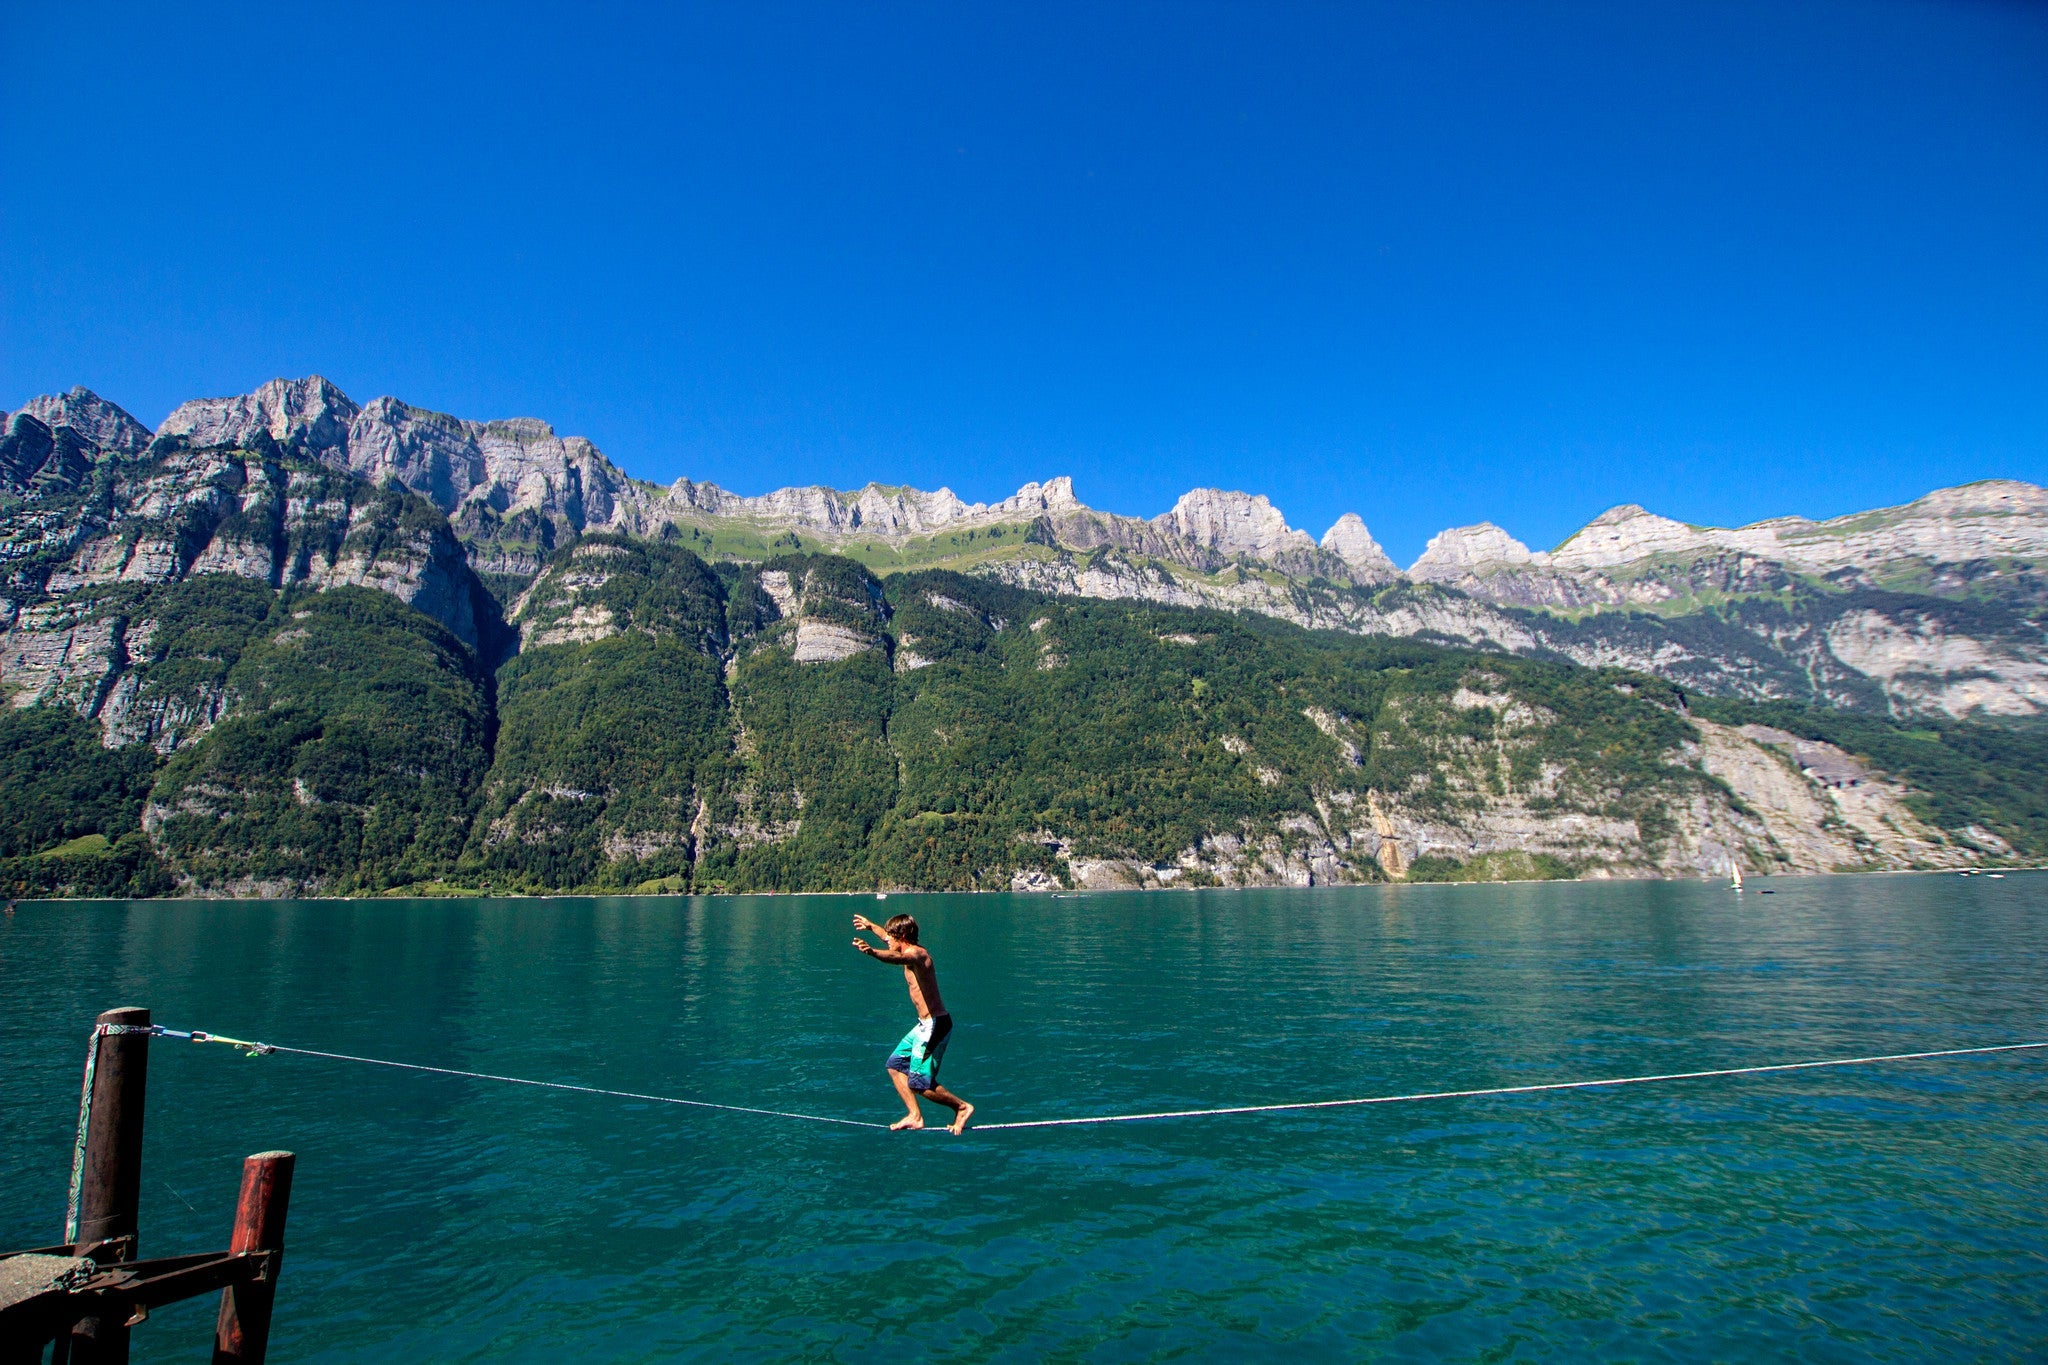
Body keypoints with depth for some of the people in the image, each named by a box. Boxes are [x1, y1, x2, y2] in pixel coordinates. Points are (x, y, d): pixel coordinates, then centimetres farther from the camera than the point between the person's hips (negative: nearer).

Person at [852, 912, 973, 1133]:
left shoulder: (916, 954, -17)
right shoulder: (912, 952, 12)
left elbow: (896, 957, -42)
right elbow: (892, 942, 35)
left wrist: (872, 951, -61)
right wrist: (871, 926, 48)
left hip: (934, 1024, -11)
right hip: (926, 1024, 11)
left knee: (919, 1083, -7)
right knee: (895, 1064, 16)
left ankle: (962, 1106, 7)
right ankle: (915, 1116, 16)